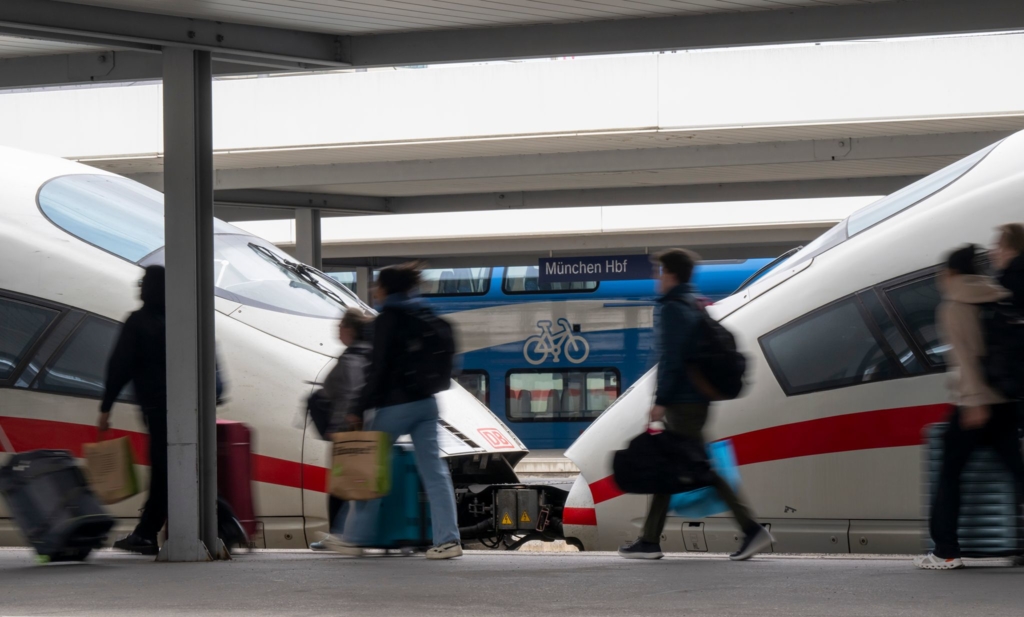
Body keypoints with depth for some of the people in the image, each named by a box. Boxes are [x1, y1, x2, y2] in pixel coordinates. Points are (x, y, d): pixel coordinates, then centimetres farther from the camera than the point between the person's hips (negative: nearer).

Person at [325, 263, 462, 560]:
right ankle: (448, 538, -4)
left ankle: (354, 538, 15)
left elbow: (379, 370, -14)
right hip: (426, 403, 7)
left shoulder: (387, 321, -10)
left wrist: (359, 409, -11)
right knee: (434, 470, 4)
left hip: (395, 405, -7)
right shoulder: (425, 317, 11)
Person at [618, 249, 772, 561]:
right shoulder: (696, 307, 17)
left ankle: (752, 529, -11)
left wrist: (661, 400, -18)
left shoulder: (672, 309, -12)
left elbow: (671, 358, -20)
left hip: (682, 403, -10)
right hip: (696, 400, 10)